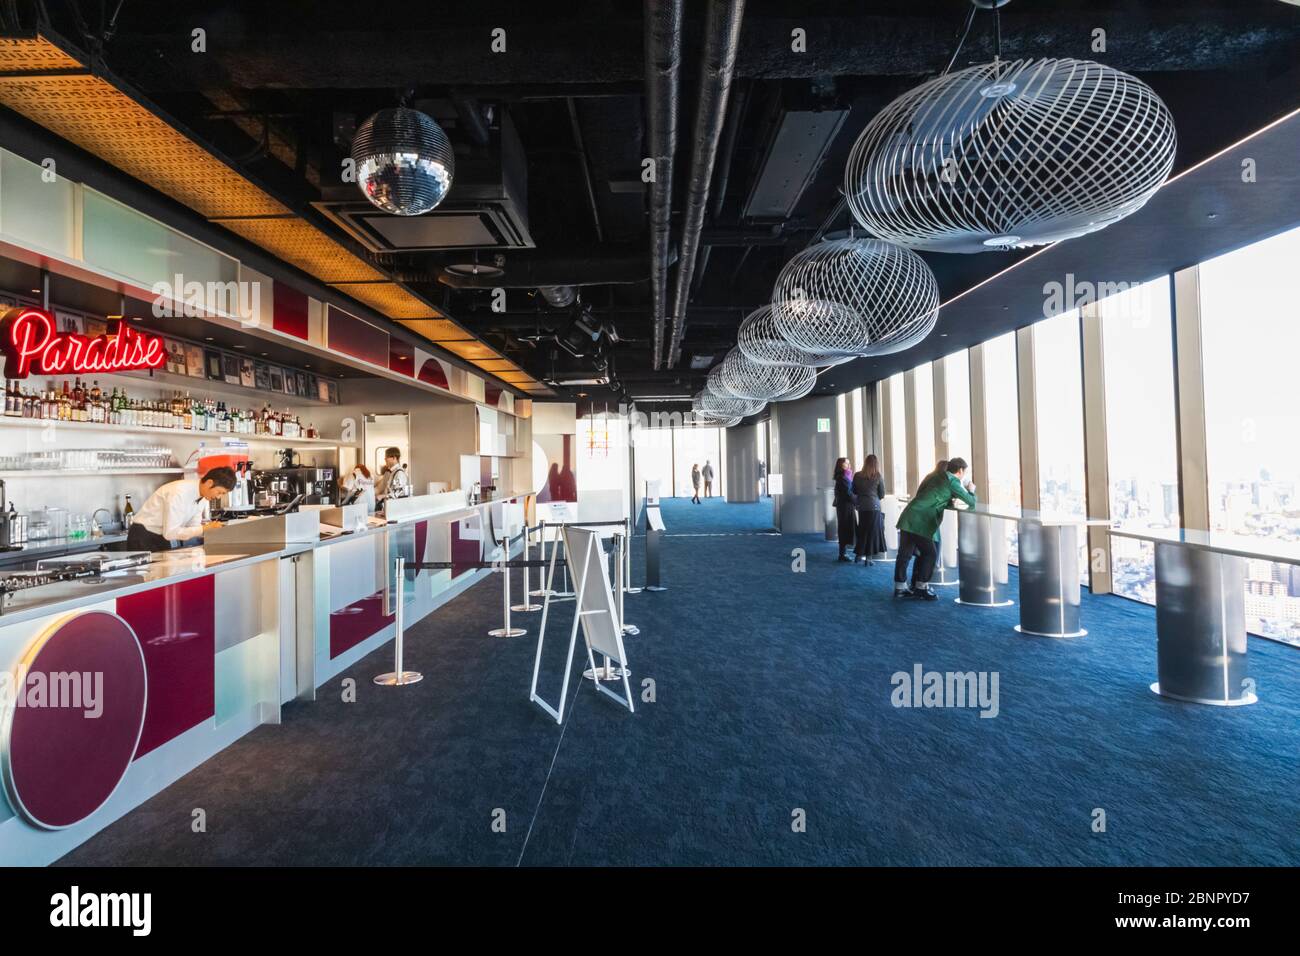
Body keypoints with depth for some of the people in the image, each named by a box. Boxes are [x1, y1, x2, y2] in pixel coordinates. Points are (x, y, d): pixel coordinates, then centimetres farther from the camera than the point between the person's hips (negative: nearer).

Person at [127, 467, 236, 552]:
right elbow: (170, 532, -29)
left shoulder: (203, 495, -6)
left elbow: (193, 527, 0)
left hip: (163, 539, 7)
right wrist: (204, 528, -31)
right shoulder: (178, 493, -29)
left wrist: (212, 529, -17)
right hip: (143, 539, -7)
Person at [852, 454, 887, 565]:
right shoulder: (878, 477, -7)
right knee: (872, 532, 4)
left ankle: (860, 554, 20)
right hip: (874, 506, -3)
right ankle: (868, 557, 3)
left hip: (861, 507, 3)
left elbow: (854, 491, 11)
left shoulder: (857, 476, 0)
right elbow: (882, 495, 0)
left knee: (862, 531, 16)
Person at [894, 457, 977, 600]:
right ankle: (921, 587, 9)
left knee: (905, 554, 12)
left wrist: (951, 501, 18)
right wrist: (971, 490, 20)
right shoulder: (952, 480, -4)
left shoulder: (936, 476, 21)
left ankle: (900, 587, 18)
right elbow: (971, 501, 1)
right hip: (919, 522, -8)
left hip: (909, 518, 8)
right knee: (930, 553, 3)